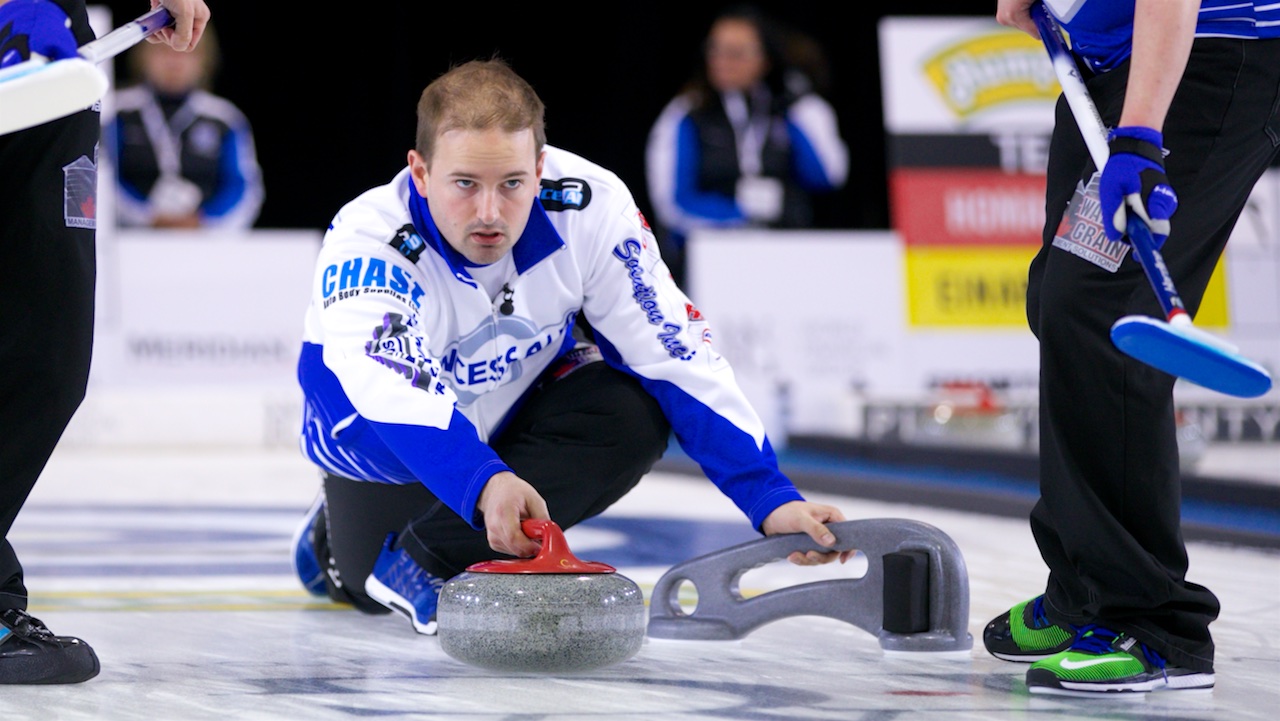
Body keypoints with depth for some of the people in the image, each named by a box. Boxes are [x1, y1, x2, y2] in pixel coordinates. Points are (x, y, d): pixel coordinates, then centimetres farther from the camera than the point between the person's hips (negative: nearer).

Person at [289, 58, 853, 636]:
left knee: (634, 413, -25)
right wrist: (484, 483, -70)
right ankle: (337, 537, 21)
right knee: (368, 589, -15)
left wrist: (770, 498, -33)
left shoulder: (590, 205, -27)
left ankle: (427, 558, -20)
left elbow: (674, 351, -25)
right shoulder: (367, 239, -36)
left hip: (512, 404, 1)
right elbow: (392, 391, -52)